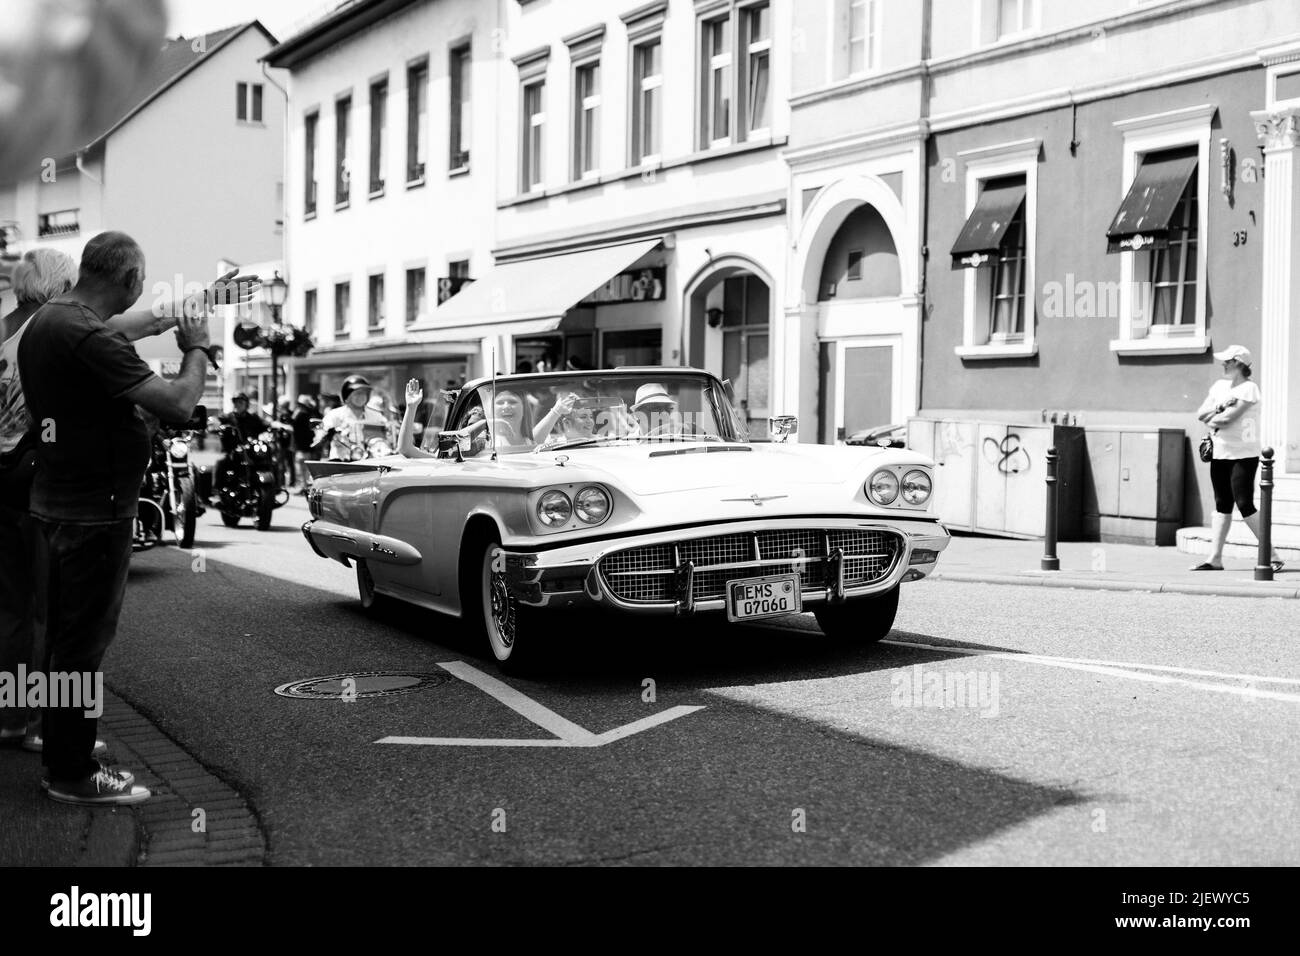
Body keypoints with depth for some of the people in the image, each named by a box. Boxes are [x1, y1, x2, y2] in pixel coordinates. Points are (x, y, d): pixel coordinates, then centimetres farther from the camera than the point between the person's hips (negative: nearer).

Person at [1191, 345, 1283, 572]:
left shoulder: (1249, 388, -10)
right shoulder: (1219, 386, 12)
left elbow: (1229, 417, -20)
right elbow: (1200, 414, 6)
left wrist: (1211, 418, -2)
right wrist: (1217, 408, -10)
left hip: (1243, 455, -7)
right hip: (1220, 454, 7)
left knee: (1245, 505, -10)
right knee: (1222, 507, 9)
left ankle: (1272, 556, -3)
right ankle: (1215, 558, 11)